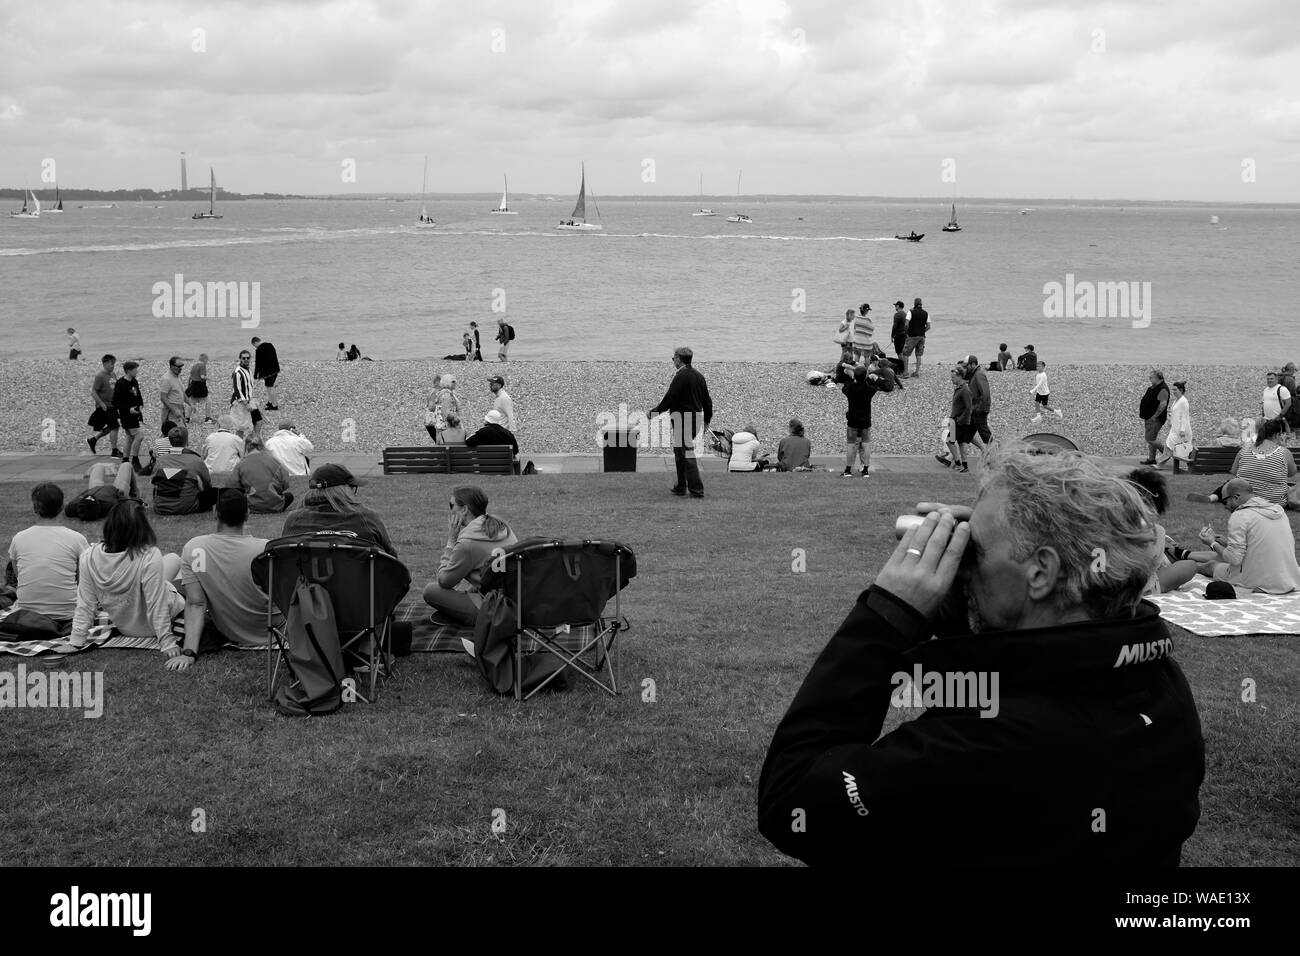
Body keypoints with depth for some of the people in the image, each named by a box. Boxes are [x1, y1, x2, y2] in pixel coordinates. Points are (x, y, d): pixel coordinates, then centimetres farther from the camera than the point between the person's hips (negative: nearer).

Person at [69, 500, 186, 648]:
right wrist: (168, 642, -18)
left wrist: (76, 640, -3)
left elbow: (85, 604, -13)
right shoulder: (150, 558, -33)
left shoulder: (88, 557, -21)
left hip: (123, 627, 4)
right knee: (174, 559, 19)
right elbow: (156, 606, -27)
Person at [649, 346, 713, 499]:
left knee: (687, 453, -7)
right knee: (679, 452, 20)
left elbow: (669, 399, -17)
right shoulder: (699, 376, 12)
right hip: (696, 417, 9)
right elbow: (707, 400, 16)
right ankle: (681, 487, 25)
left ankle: (697, 489, -11)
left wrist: (654, 412, -7)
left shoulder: (680, 376, -14)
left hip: (682, 418, -9)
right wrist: (707, 420, 25)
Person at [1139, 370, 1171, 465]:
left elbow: (1163, 404, -26)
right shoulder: (1152, 388, 14)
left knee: (1150, 439, -11)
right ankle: (1151, 458, 18)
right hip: (1148, 418, 10)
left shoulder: (1162, 389, -19)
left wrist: (1154, 416, -26)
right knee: (1151, 438, 13)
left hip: (1155, 419, -10)